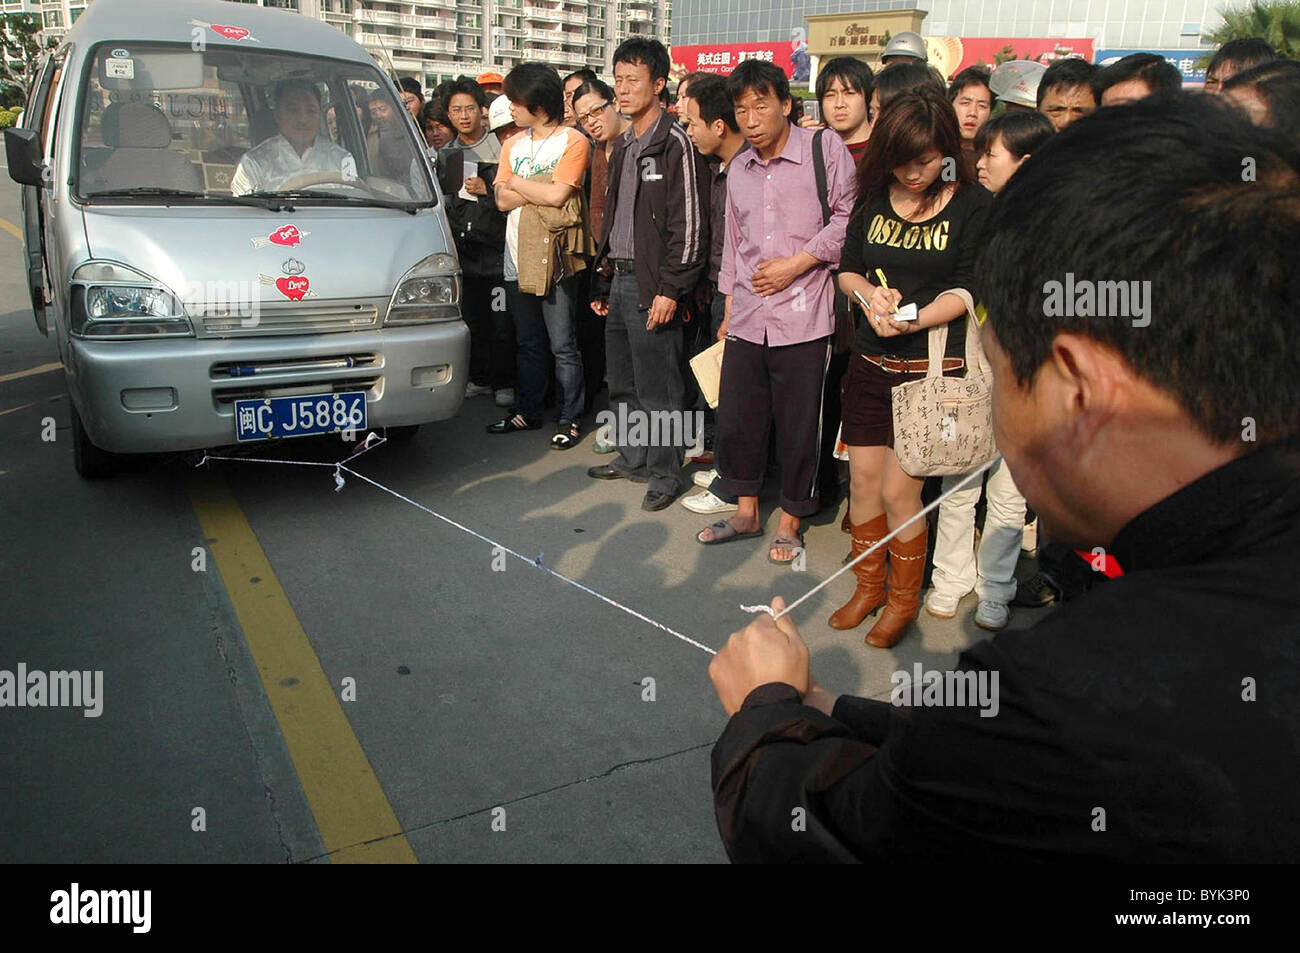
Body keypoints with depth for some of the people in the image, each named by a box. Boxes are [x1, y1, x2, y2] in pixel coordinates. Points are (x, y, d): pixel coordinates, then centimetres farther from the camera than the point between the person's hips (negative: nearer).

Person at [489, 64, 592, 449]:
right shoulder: (513, 145, 14)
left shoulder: (572, 141, -5)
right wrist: (543, 187, -10)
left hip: (553, 256, -6)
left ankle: (570, 417, 7)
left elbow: (557, 194, -18)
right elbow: (503, 200, 3)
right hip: (517, 257, 7)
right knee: (527, 342, 15)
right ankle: (528, 410, 26)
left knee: (562, 344, -2)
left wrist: (516, 181, -3)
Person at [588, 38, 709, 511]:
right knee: (622, 383, 16)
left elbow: (690, 225, -15)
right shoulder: (623, 145, 16)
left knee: (657, 389, -2)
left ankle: (665, 474, 10)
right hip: (619, 280, 9)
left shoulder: (676, 143, -10)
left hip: (651, 284, -9)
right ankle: (632, 458, 30)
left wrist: (670, 289, -19)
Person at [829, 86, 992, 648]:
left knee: (899, 491, -3)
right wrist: (870, 292, -11)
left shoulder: (973, 204, -5)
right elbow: (847, 269, 11)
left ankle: (904, 598, 21)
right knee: (863, 481, 9)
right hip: (871, 364, 4)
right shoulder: (874, 198, 7)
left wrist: (914, 319, -24)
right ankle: (867, 588, 29)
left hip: (933, 368, -4)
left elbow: (967, 289, -8)